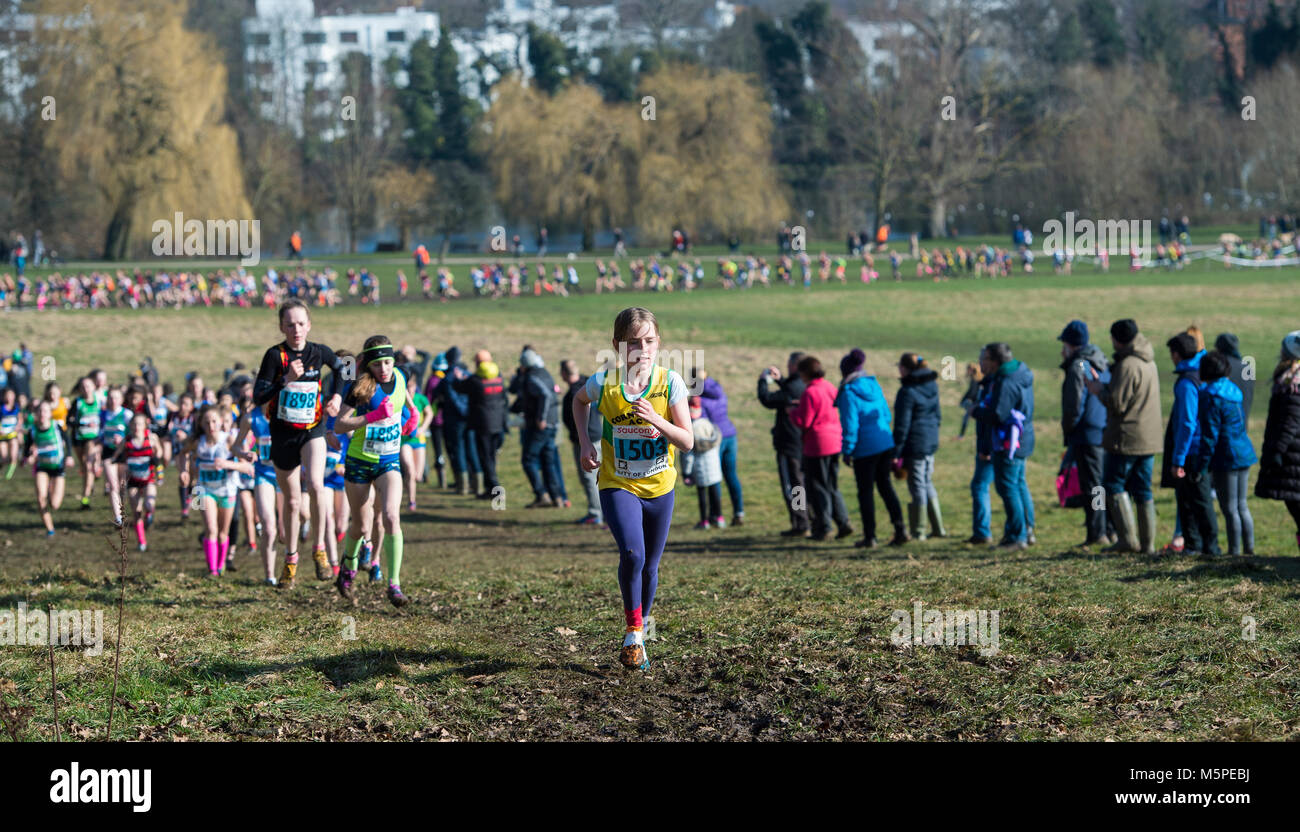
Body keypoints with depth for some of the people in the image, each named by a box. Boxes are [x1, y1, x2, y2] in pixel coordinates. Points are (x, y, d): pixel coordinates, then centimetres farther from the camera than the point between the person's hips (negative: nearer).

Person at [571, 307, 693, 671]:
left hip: (659, 487, 2)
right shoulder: (604, 383, -13)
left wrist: (656, 421, -29)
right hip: (617, 486, -2)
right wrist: (585, 442, 1)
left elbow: (688, 442, -13)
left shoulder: (670, 382, -13)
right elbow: (580, 400, 13)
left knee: (649, 567, 12)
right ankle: (633, 631, -6)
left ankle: (640, 628, 36)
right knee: (632, 555, -24)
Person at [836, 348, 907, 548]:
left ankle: (870, 537, 8)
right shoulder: (875, 386, 7)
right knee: (885, 485, 17)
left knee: (866, 491, 4)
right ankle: (899, 526, 7)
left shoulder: (848, 393, -14)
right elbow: (886, 414, 13)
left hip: (865, 448, -6)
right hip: (886, 443, 6)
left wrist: (847, 451, -9)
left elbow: (850, 425, -16)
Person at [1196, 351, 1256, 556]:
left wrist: (1202, 466, -14)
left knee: (1230, 509, -2)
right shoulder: (1233, 392, 12)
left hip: (1226, 457, -8)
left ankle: (1234, 552, 1)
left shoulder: (1210, 396, -14)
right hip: (1244, 454, 8)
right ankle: (1249, 549, 19)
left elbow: (1210, 434, -17)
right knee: (1242, 506, 15)